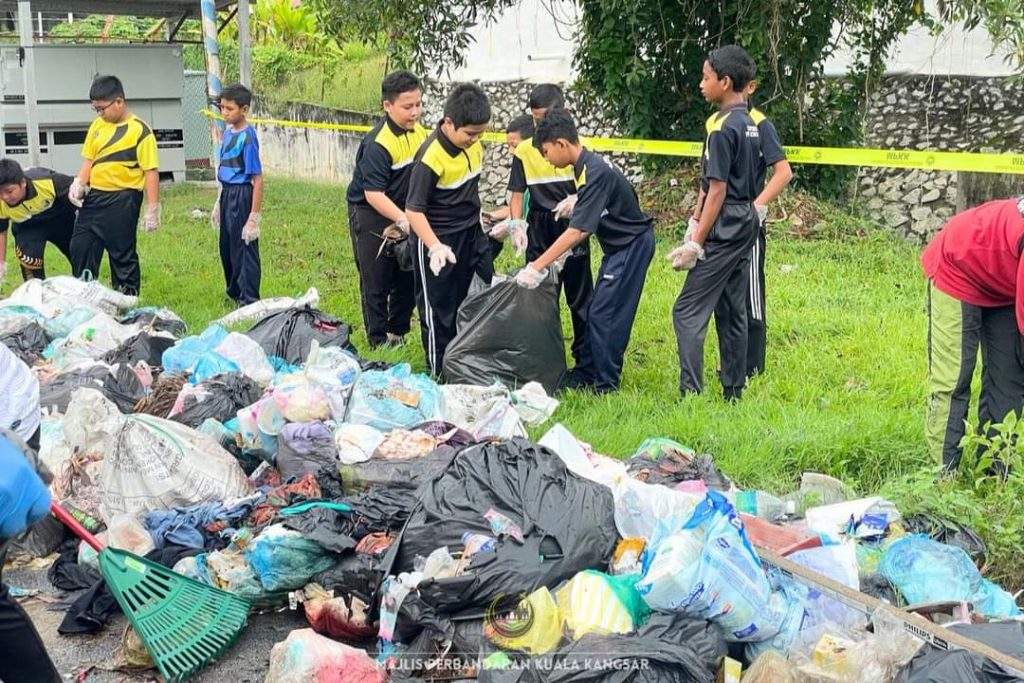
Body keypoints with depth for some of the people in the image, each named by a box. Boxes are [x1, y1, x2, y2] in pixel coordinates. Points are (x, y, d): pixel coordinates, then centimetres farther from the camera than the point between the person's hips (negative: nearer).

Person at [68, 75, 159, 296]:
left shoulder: (140, 131, -11)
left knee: (123, 254, 3)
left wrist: (152, 209, -15)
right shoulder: (97, 125, 9)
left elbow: (151, 171, -12)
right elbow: (89, 159, 17)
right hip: (94, 196, 7)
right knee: (80, 247, 8)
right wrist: (79, 183, -1)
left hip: (122, 200, -6)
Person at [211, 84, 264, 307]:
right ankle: (235, 292, 37)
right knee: (227, 248, 19)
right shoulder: (228, 132, 7)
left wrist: (254, 217, -21)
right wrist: (218, 204, 19)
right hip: (227, 194, 9)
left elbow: (257, 179, -19)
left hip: (242, 196, -9)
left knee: (245, 250, 1)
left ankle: (249, 301, 12)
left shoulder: (247, 137, -17)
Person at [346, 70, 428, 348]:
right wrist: (404, 221, -35)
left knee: (407, 277, 12)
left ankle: (397, 332, 27)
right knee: (376, 281, 0)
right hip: (370, 214, -7)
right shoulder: (378, 143, -25)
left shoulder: (419, 132, -1)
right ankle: (379, 341, 10)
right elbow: (373, 194, -28)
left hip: (403, 212, 7)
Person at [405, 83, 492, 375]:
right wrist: (435, 247, -35)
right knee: (439, 309, 4)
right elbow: (414, 209, -24)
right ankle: (440, 373, 17)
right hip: (438, 240, -7)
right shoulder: (431, 157, -26)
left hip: (471, 233, 8)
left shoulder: (473, 143, -3)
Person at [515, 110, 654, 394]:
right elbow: (584, 224, 12)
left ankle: (606, 385, 4)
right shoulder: (588, 165, 4)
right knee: (596, 311, 14)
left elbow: (577, 231, -30)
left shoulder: (595, 173, -26)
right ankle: (585, 373, 24)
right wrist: (562, 253, 7)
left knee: (604, 314, -5)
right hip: (619, 245, 10)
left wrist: (537, 266, -30)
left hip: (632, 245, -10)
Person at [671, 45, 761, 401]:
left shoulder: (722, 127, -15)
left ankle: (691, 392, -11)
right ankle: (734, 392, 17)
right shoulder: (749, 124, 12)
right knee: (732, 312, 13)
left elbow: (717, 190, -18)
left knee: (688, 311, -8)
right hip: (746, 223, 9)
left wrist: (696, 242, -16)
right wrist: (697, 223, 19)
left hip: (725, 228, -9)